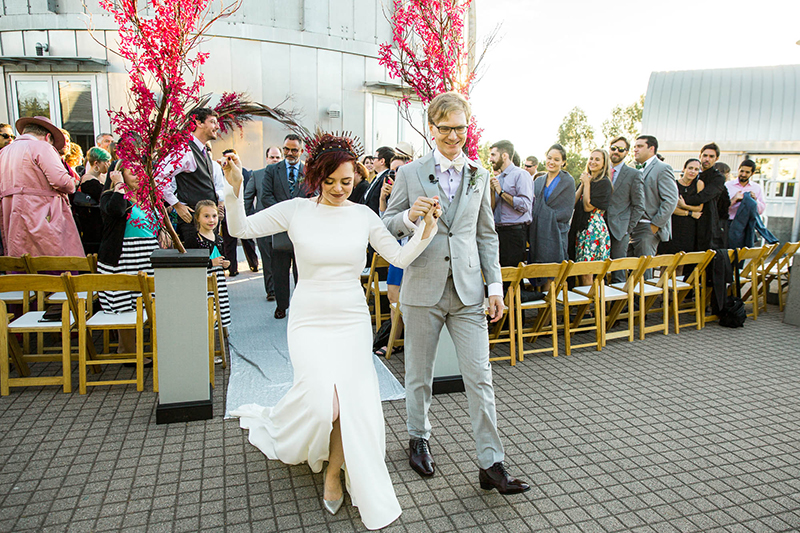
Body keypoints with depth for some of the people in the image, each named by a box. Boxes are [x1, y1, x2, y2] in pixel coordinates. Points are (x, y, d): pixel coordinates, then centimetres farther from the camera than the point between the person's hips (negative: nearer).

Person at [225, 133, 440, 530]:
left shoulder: (363, 215, 1)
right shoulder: (297, 210, -3)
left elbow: (400, 257, -1)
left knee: (352, 400, -5)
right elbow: (240, 229, 0)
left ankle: (334, 470, 24)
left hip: (352, 321, 2)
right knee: (321, 397, -16)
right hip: (310, 320, -2)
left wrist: (426, 229, -15)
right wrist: (235, 189, -15)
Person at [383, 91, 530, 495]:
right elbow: (387, 227, 3)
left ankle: (491, 464, 12)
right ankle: (418, 440, 35)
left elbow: (486, 234, 13)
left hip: (467, 290, 2)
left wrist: (495, 285, 6)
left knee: (480, 378, 1)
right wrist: (410, 216, -19)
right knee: (419, 374, 12)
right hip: (423, 289, -1)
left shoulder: (479, 175, 10)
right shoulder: (410, 173, 1)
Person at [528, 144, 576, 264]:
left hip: (555, 236, -4)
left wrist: (547, 217, -11)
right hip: (537, 235, 5)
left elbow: (567, 213, -5)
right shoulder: (539, 181, 15)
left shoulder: (568, 181, 0)